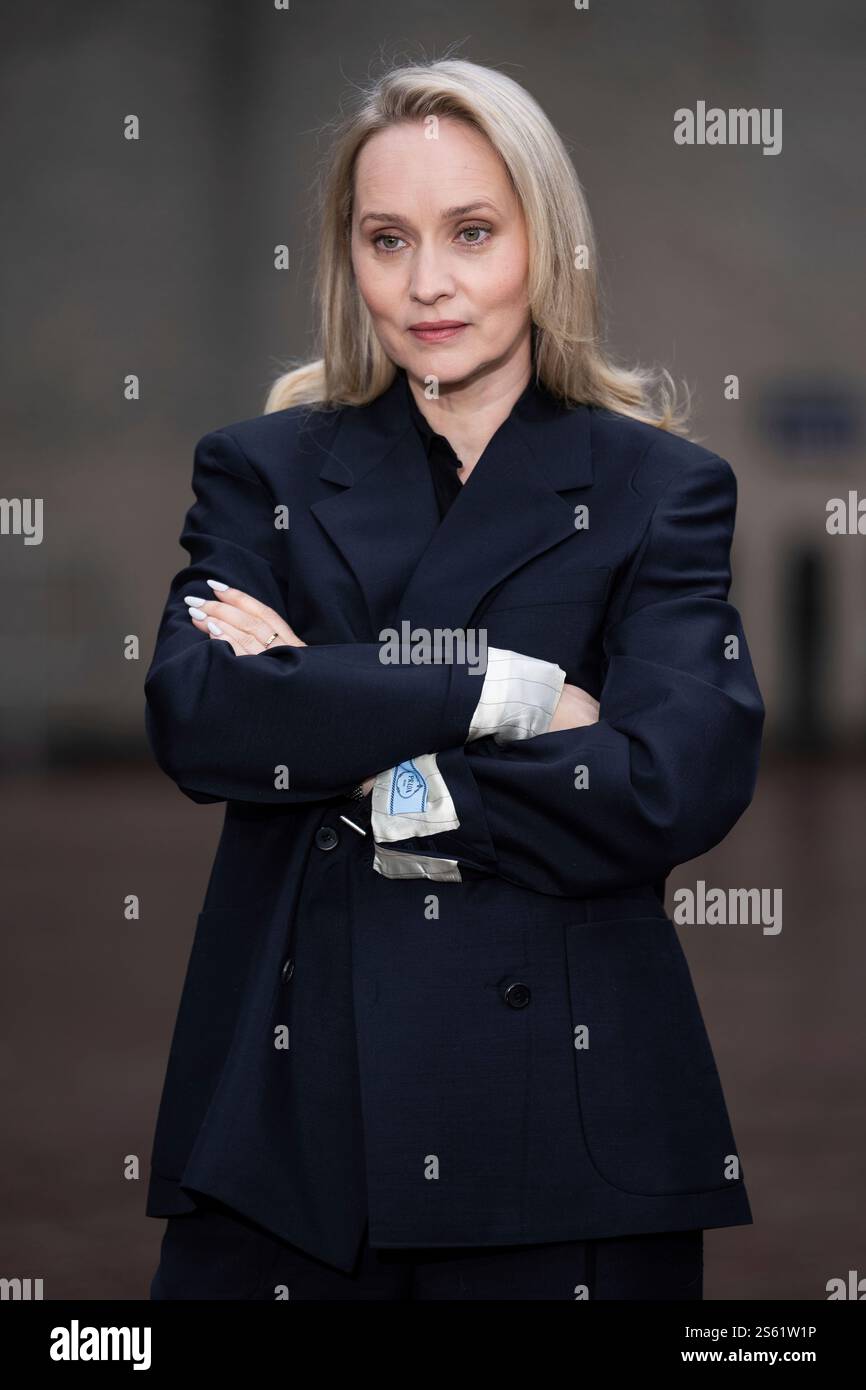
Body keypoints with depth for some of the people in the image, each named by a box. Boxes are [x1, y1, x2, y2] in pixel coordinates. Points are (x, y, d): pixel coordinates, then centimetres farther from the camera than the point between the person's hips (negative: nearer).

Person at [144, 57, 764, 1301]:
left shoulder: (659, 489, 7)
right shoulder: (264, 471, 11)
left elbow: (684, 777, -10)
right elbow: (194, 716, -7)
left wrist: (343, 763, -9)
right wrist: (494, 690, -13)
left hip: (558, 1116, -1)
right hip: (295, 1104, 1)